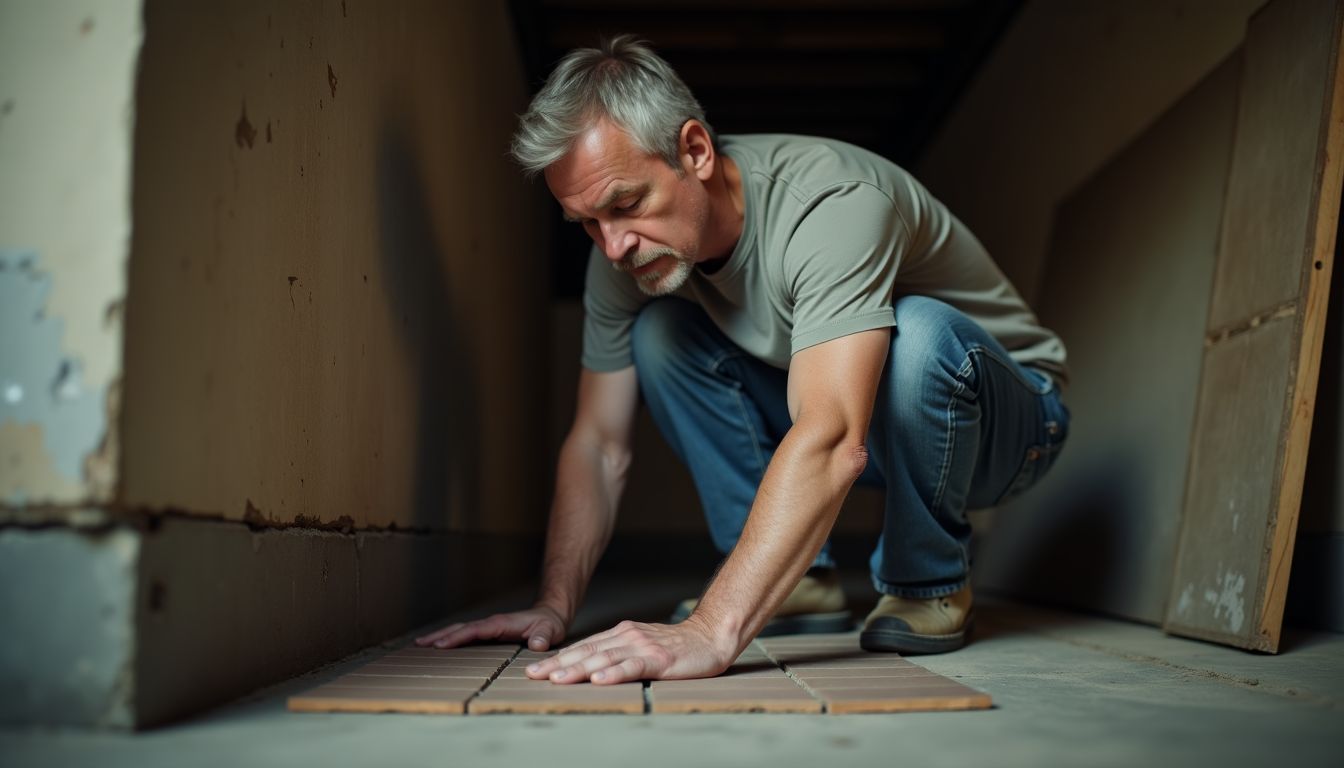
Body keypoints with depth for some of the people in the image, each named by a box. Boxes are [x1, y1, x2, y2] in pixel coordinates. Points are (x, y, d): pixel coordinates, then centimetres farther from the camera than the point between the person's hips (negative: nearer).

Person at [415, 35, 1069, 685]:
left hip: (1005, 417, -5)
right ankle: (799, 579, -6)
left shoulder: (833, 200, -35)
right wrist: (554, 606, -20)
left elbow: (832, 443, -47)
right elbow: (598, 444, -9)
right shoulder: (624, 251, -14)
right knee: (659, 332, -14)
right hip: (835, 411, 5)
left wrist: (711, 631, -54)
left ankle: (929, 583, -11)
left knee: (915, 334, -38)